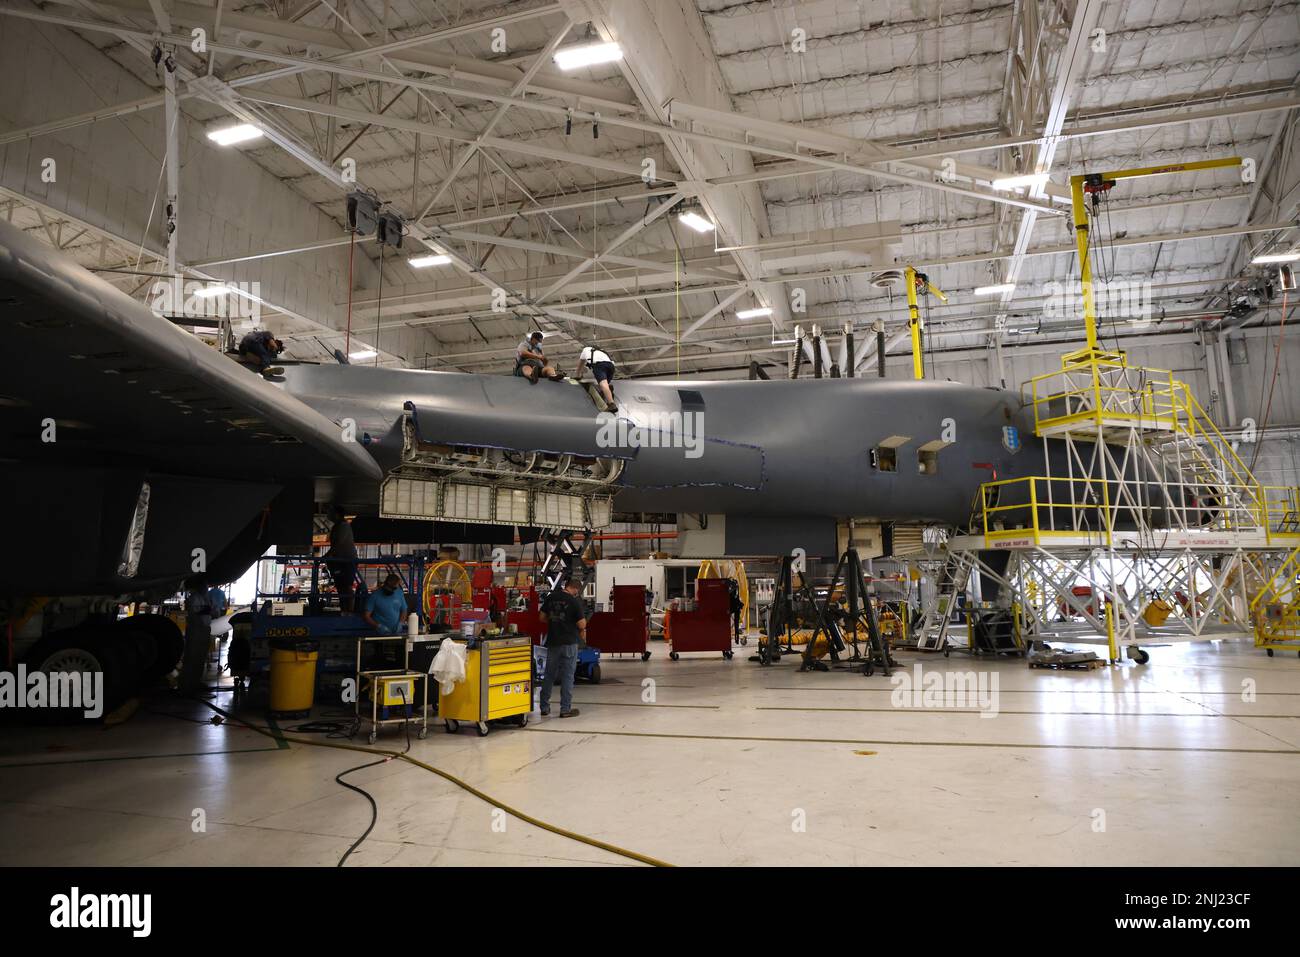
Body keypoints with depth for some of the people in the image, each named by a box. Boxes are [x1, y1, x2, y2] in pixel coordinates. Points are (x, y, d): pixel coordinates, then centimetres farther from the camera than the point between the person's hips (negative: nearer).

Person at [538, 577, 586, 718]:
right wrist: (583, 630, 8)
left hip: (552, 641, 5)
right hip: (569, 643, -5)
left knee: (549, 675, 13)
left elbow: (542, 618, 8)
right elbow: (582, 625, -13)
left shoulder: (551, 597, 3)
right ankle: (565, 709, 5)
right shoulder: (575, 601, -13)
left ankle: (544, 707, 19)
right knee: (567, 676, 3)